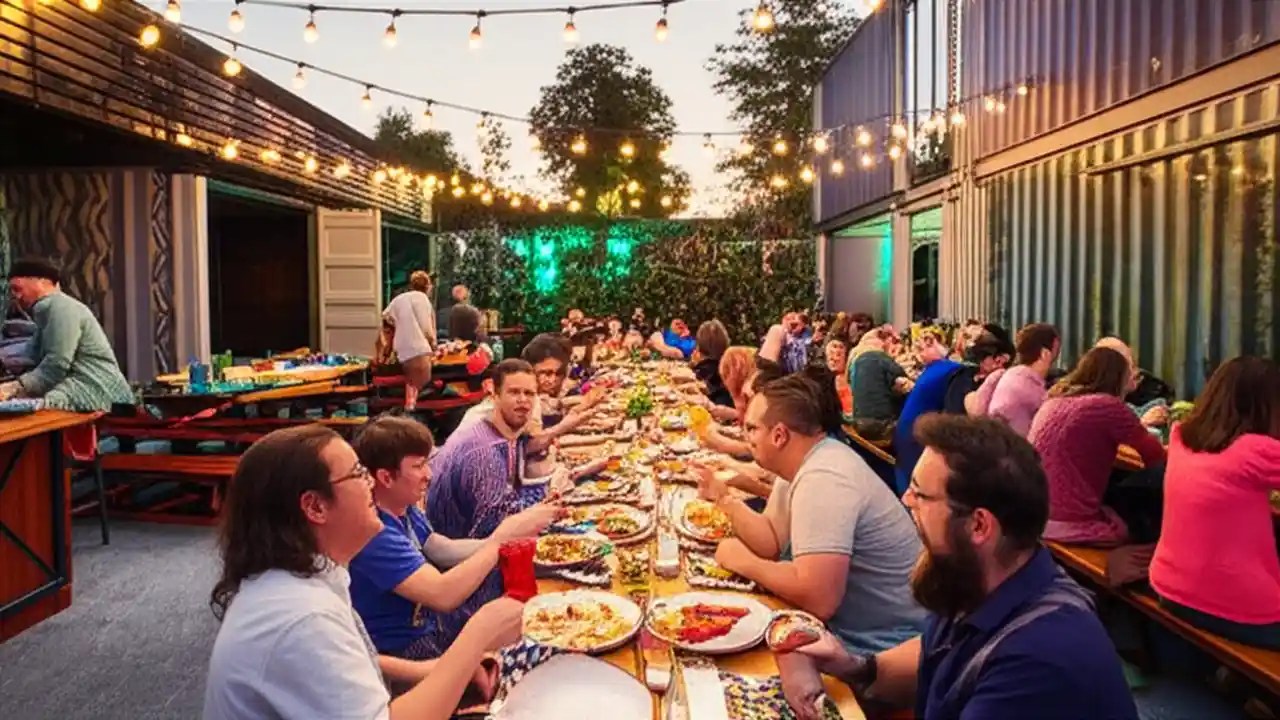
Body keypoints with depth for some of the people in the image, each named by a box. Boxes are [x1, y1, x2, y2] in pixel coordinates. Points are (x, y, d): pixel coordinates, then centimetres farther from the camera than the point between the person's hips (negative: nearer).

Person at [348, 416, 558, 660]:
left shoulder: (403, 509, 1)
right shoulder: (373, 533, -28)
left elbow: (446, 551, 8)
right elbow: (444, 595, -34)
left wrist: (512, 536, -6)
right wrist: (502, 537, -28)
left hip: (427, 629, 8)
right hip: (400, 655, -8)